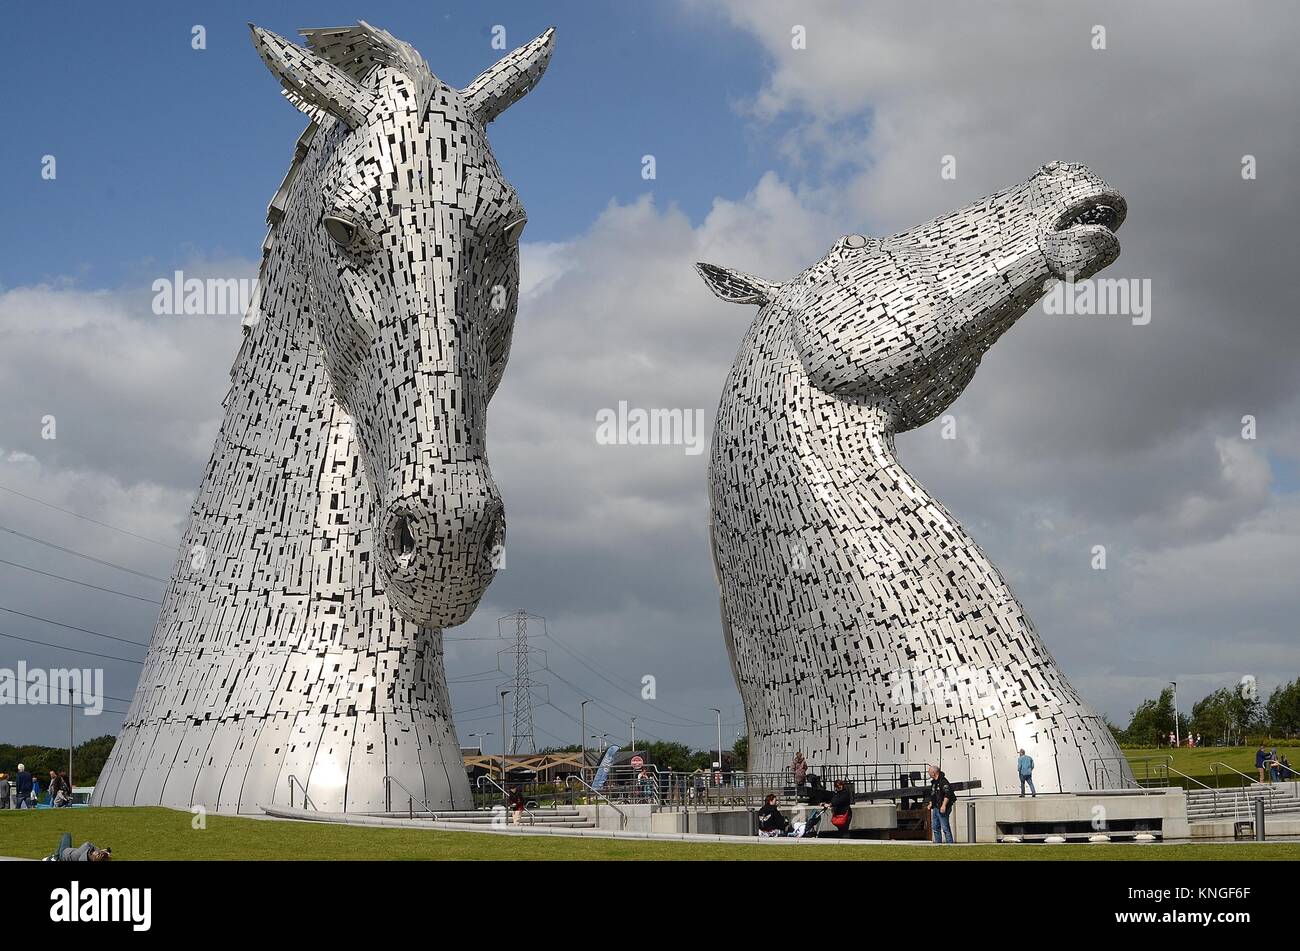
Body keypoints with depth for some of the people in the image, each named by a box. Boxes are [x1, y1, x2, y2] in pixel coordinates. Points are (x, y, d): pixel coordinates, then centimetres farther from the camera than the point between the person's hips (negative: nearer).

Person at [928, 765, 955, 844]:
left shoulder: (943, 781, -15)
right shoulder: (934, 782, 16)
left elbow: (947, 795, -22)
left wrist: (944, 805, -27)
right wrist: (931, 804, 20)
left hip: (942, 808, -10)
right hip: (935, 808, 10)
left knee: (945, 828, -10)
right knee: (935, 827, 13)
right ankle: (938, 843, 20)